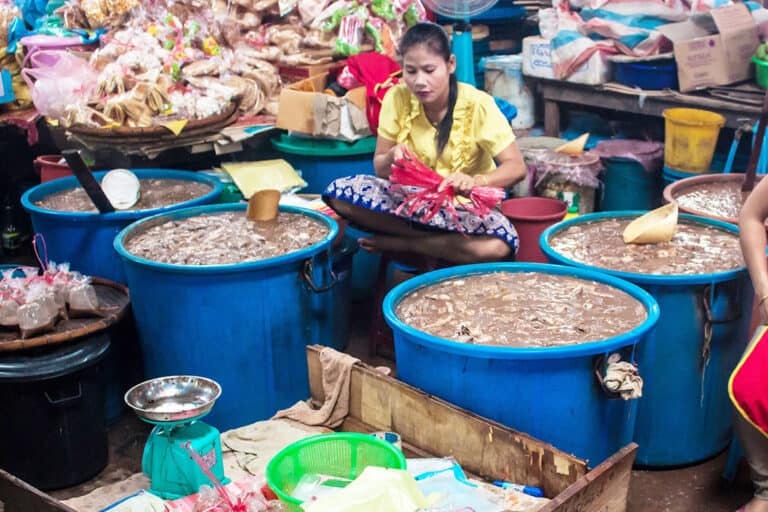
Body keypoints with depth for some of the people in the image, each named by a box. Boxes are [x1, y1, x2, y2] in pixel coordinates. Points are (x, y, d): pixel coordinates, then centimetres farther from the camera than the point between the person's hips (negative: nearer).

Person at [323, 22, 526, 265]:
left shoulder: (477, 105, -17)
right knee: (339, 192, -22)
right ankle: (440, 246, -15)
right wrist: (393, 158, -29)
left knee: (498, 246, -36)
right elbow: (380, 168, -4)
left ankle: (397, 243, -15)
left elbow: (516, 167, -20)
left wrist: (475, 181, -41)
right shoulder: (397, 98, -10)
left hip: (464, 207, -2)